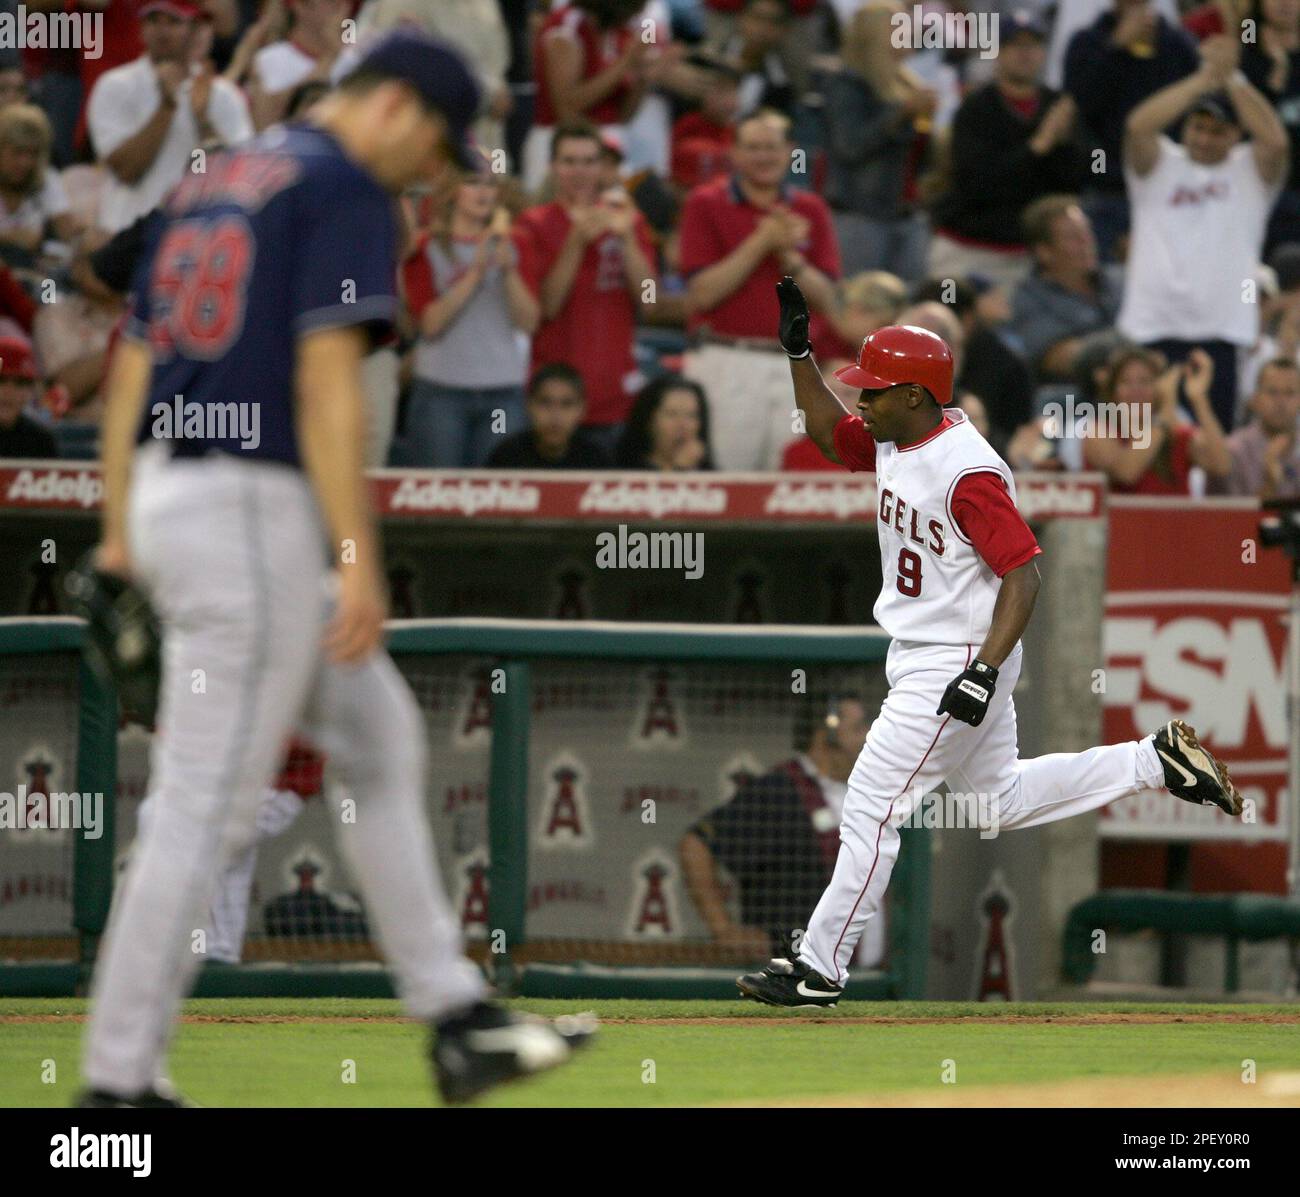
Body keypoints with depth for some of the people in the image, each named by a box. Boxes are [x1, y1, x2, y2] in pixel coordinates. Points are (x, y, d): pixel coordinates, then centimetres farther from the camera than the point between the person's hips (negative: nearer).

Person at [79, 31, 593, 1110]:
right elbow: (325, 380, -18)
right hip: (255, 512, -10)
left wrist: (119, 534, 18)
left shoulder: (209, 184, 19)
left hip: (163, 496, 10)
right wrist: (359, 562, -19)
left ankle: (456, 1020, 17)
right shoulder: (347, 190, -8)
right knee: (206, 809, -7)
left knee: (379, 736, 17)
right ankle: (119, 1083, -5)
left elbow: (131, 364, 18)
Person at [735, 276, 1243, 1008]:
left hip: (958, 665, -10)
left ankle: (820, 968, -2)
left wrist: (985, 671, -32)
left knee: (872, 807, -8)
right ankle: (1157, 761, 25)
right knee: (1005, 798, 21)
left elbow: (1024, 575, -24)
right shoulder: (896, 442, 3)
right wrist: (798, 349, 8)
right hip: (919, 662, 10)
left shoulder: (967, 470, -24)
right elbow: (828, 432, 22)